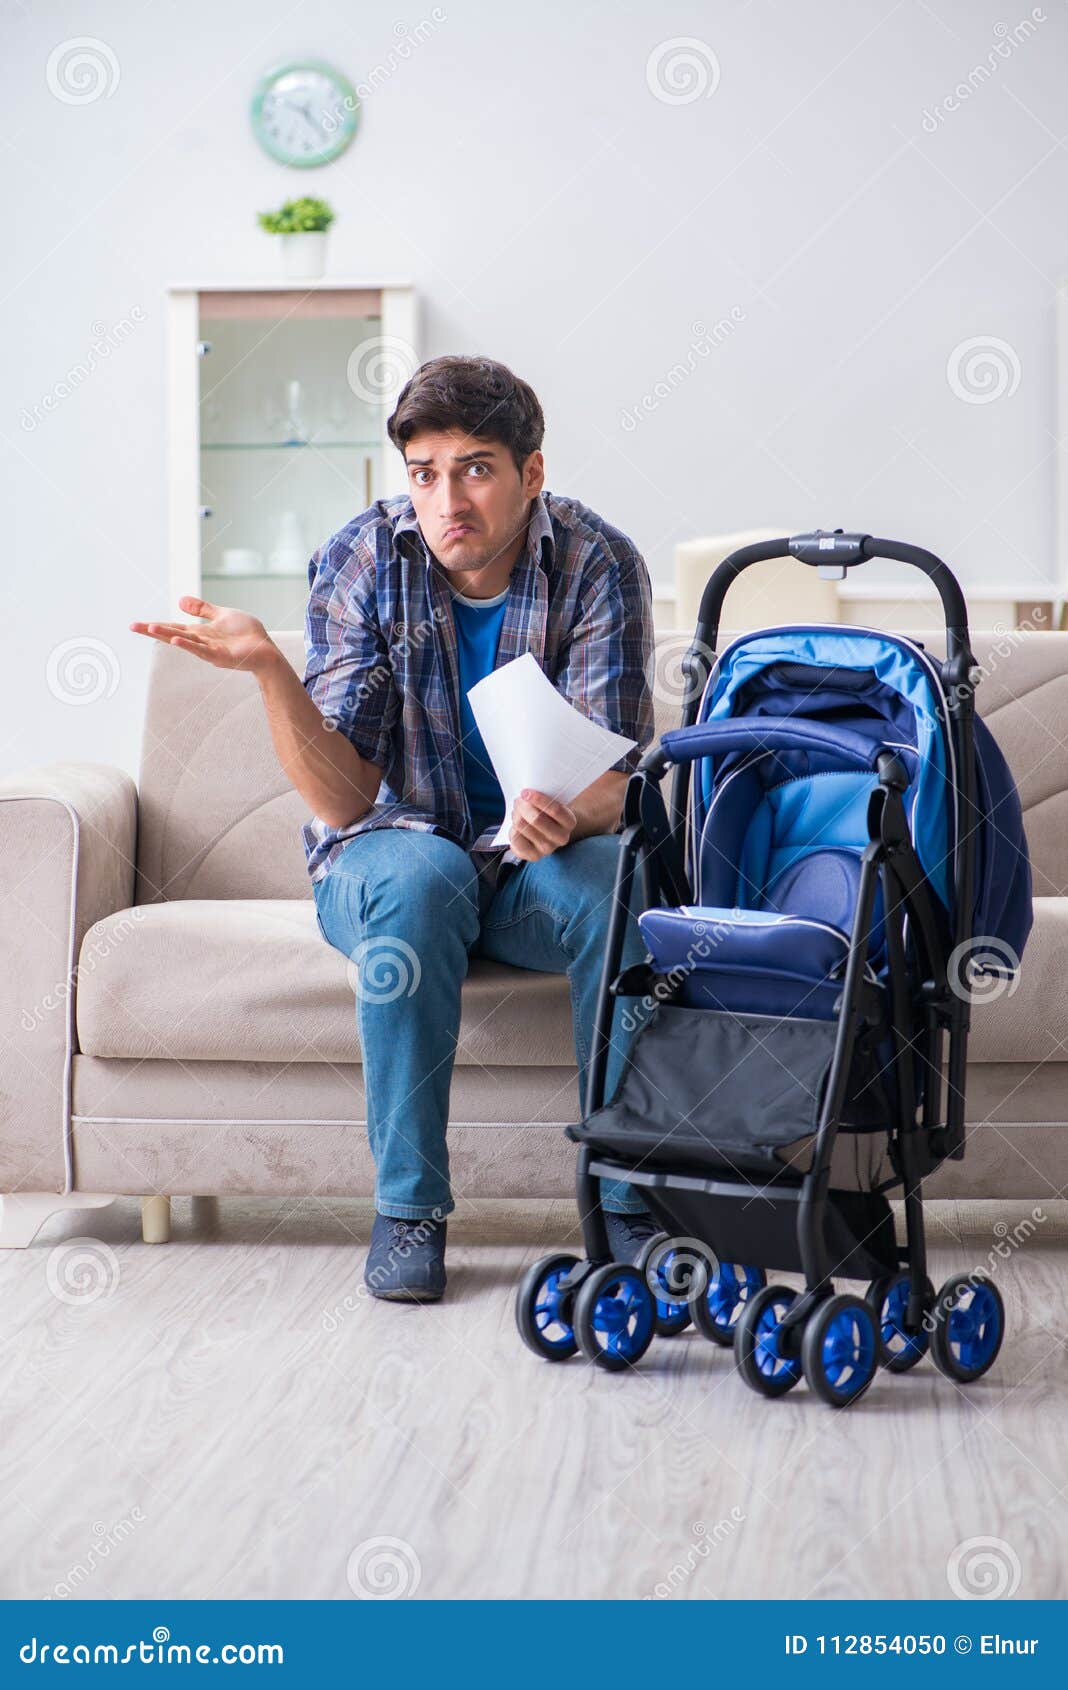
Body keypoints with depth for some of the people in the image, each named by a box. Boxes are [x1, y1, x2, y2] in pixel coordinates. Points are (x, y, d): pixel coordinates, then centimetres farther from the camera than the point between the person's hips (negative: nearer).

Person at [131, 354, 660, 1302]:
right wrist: (268, 669, -35)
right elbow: (343, 802, -18)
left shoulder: (598, 566, -13)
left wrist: (565, 816, -43)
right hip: (385, 860, 0)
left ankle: (630, 1197, -20)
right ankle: (410, 1208, -24)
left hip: (535, 868, 1)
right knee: (419, 873, -35)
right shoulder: (363, 562, -13)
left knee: (622, 879, -33)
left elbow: (615, 781, -18)